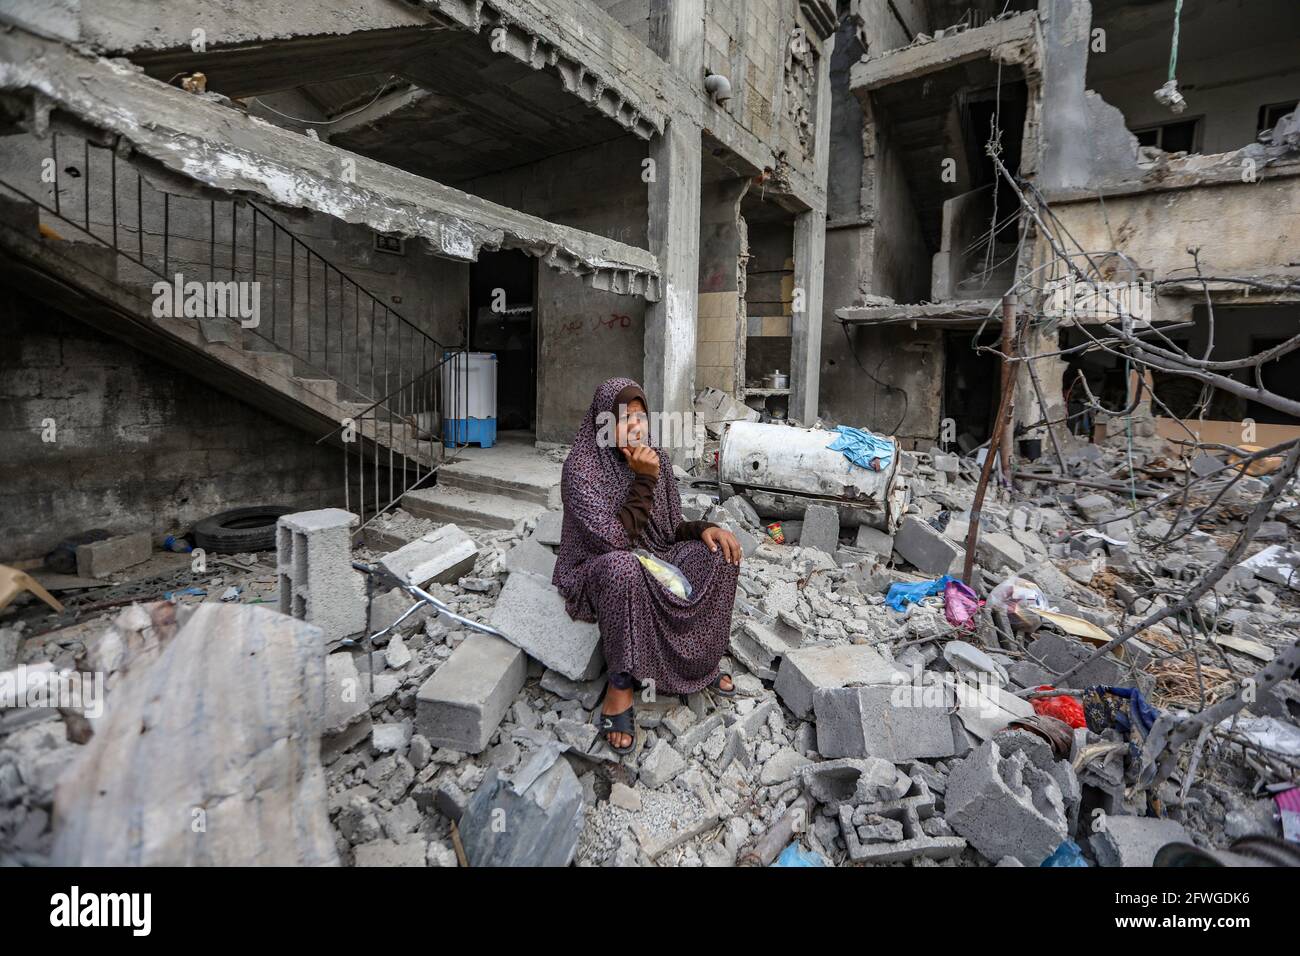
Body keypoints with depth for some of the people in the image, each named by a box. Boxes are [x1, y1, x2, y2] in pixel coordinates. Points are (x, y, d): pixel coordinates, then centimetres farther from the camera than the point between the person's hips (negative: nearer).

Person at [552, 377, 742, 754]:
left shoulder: (656, 459, 0)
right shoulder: (580, 468, -19)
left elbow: (671, 529, 6)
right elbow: (614, 540, -27)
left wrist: (704, 528, -15)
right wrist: (644, 480, -28)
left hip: (652, 562, 6)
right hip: (598, 573, -6)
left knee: (719, 552, -13)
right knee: (624, 565, -40)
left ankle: (701, 660, 1)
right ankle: (621, 685, -24)